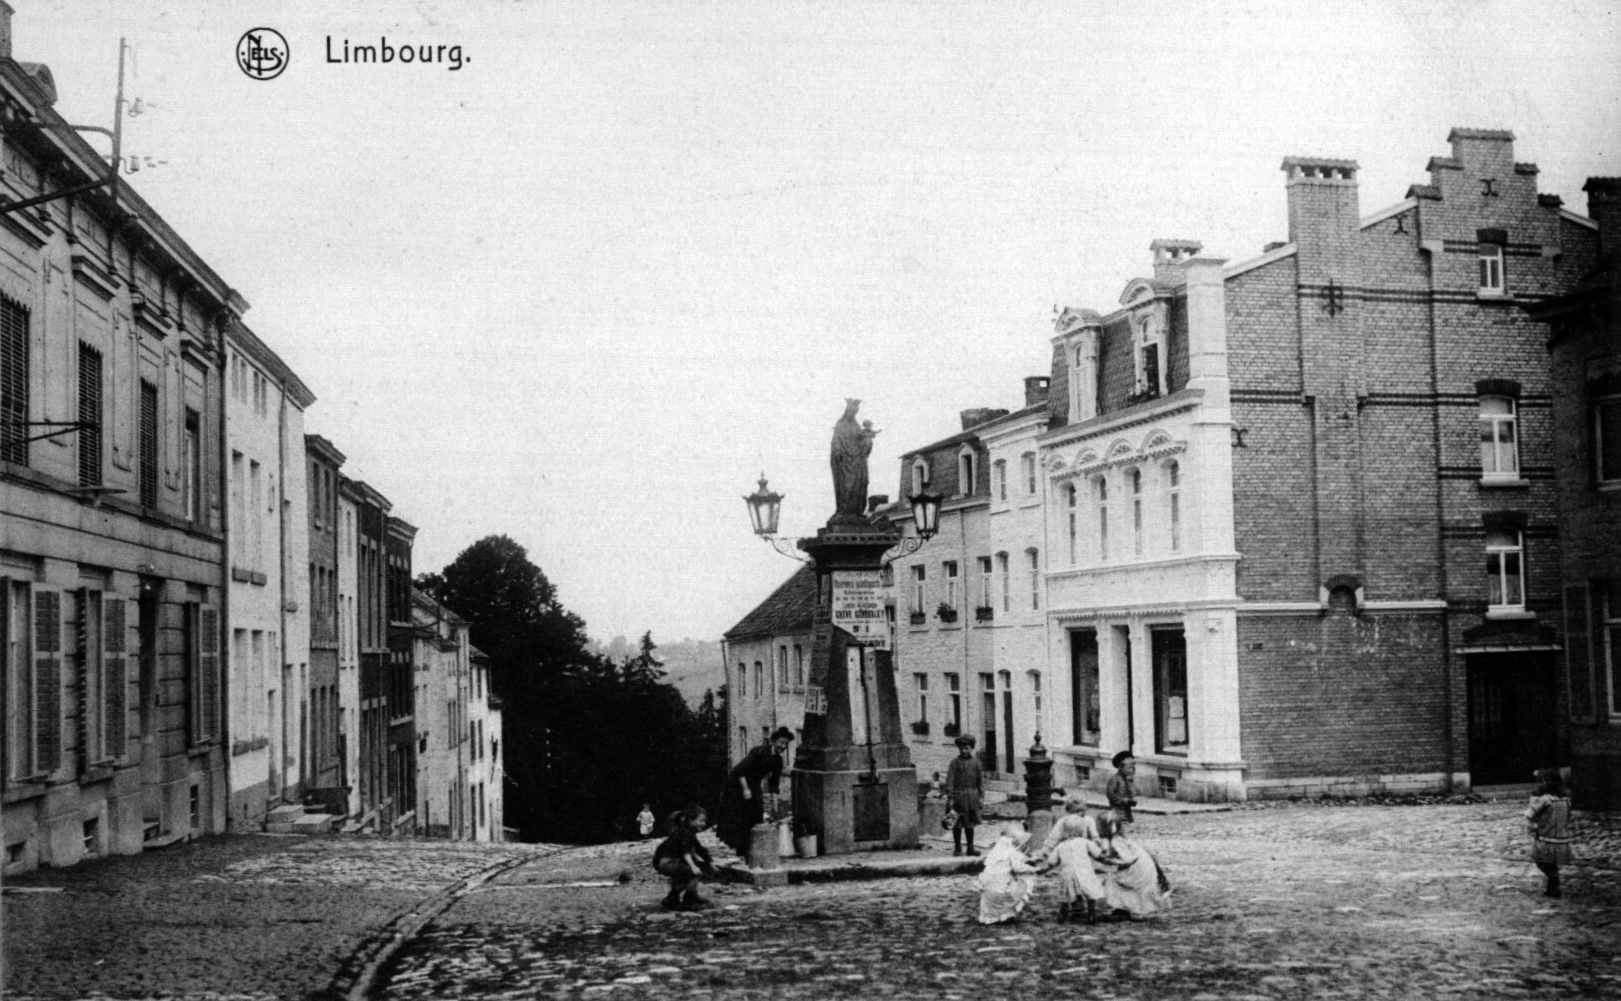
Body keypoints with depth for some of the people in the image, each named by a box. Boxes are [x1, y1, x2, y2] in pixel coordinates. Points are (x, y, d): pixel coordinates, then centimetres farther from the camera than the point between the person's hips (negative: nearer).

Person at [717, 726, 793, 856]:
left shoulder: (777, 760, 0)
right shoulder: (760, 752, -23)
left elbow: (774, 784, 6)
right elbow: (740, 770, -25)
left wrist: (774, 805, 2)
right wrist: (745, 789, -26)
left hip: (753, 785, 8)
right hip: (737, 782, -8)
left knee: (757, 815, 1)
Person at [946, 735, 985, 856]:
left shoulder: (975, 763, 7)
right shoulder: (955, 762, -4)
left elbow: (980, 779, 11)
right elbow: (950, 779, -6)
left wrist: (981, 795, 6)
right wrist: (950, 796, -12)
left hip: (972, 796, 3)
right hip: (958, 795, -3)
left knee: (970, 823, 10)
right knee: (958, 823, 1)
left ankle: (971, 847, 19)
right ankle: (957, 848, 10)